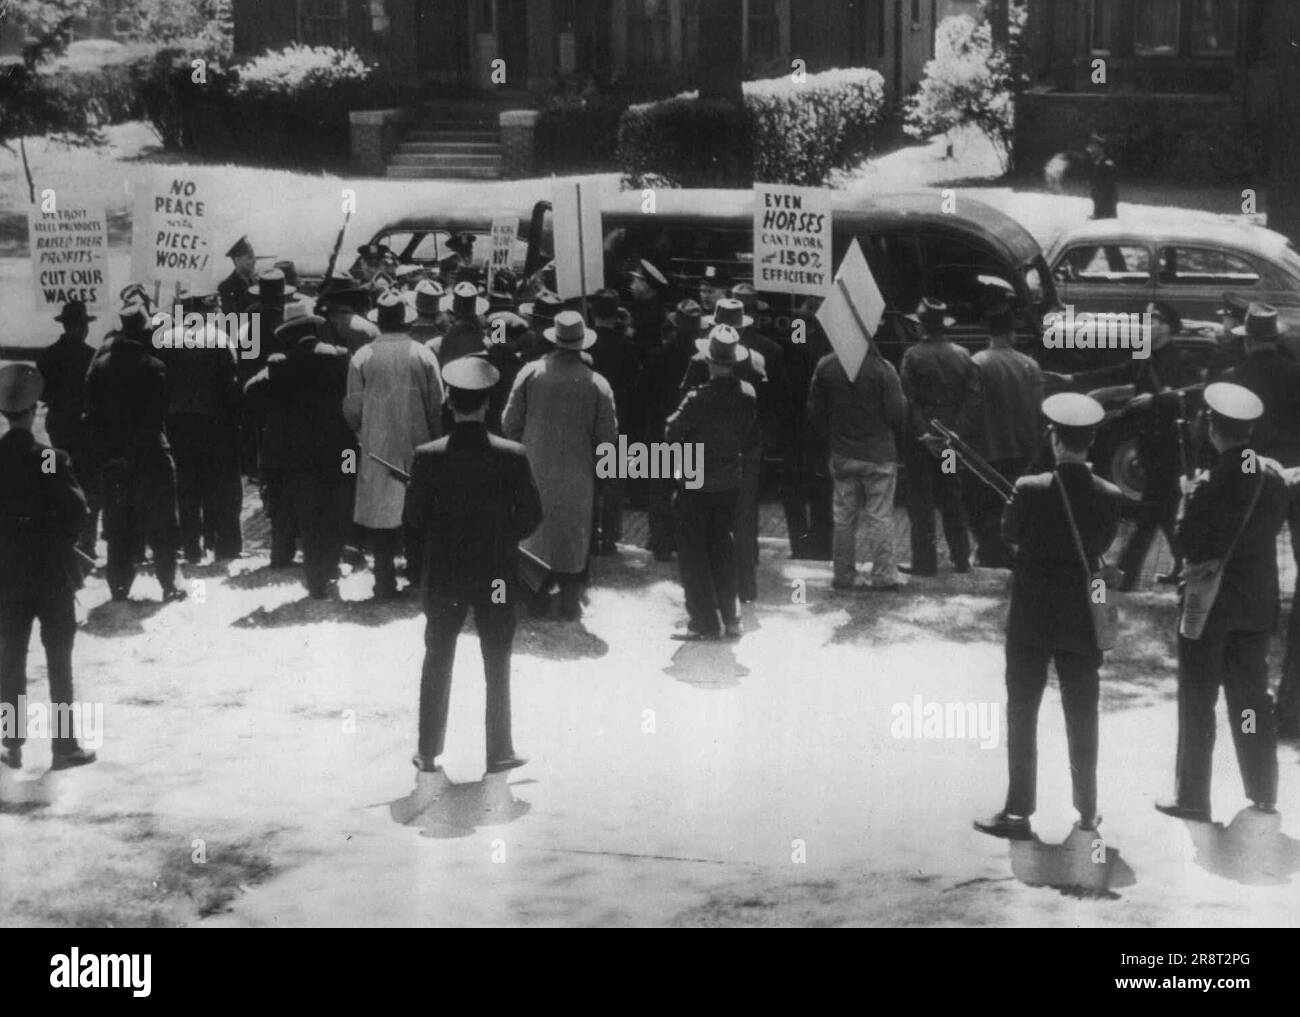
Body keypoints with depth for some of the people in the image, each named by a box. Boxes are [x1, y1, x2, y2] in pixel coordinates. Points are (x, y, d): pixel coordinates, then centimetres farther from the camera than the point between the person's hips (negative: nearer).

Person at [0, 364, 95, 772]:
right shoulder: (52, 459, -14)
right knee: (58, 661, 5)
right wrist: (62, 543, 5)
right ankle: (65, 745, 7)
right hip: (52, 573, -3)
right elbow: (76, 512, -13)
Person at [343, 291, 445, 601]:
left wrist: (361, 433, 16)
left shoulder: (362, 357, -6)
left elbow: (352, 408, -3)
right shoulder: (423, 355, -5)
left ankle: (385, 583, 3)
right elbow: (437, 404, -2)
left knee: (381, 510, 3)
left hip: (377, 447, -1)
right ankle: (418, 572, 25)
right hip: (417, 445, 1)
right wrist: (436, 440, 10)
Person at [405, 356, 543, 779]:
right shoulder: (512, 456, -12)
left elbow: (414, 519, -6)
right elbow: (531, 516, -5)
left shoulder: (427, 457, -12)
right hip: (496, 575, -1)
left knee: (437, 663, 14)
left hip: (443, 574, 1)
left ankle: (428, 752, 18)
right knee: (496, 666, 11)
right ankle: (500, 752, 17)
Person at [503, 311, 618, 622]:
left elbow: (510, 422, -4)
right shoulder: (597, 384, -11)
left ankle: (537, 599, 20)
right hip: (577, 474, -1)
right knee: (574, 536, 12)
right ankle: (570, 604, 15)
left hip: (535, 467, 1)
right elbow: (608, 436, -6)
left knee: (534, 532, 15)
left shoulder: (531, 372, -9)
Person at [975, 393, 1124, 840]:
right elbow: (1102, 545, 4)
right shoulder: (1110, 496, -9)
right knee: (1082, 716, 13)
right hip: (1082, 619, 2)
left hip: (1030, 618, -2)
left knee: (1022, 714, 7)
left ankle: (1018, 811, 8)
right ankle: (1087, 812, 20)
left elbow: (1009, 534, -1)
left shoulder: (1030, 489, -17)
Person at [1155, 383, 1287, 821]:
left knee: (1198, 702, 4)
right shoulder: (1274, 476, -2)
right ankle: (1263, 796, 20)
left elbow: (1188, 543, -18)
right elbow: (1276, 524, 10)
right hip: (1259, 603, 5)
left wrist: (1189, 496, -6)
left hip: (1209, 602, -5)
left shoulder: (1210, 485, -20)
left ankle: (1192, 798, 9)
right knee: (1252, 698, 14)